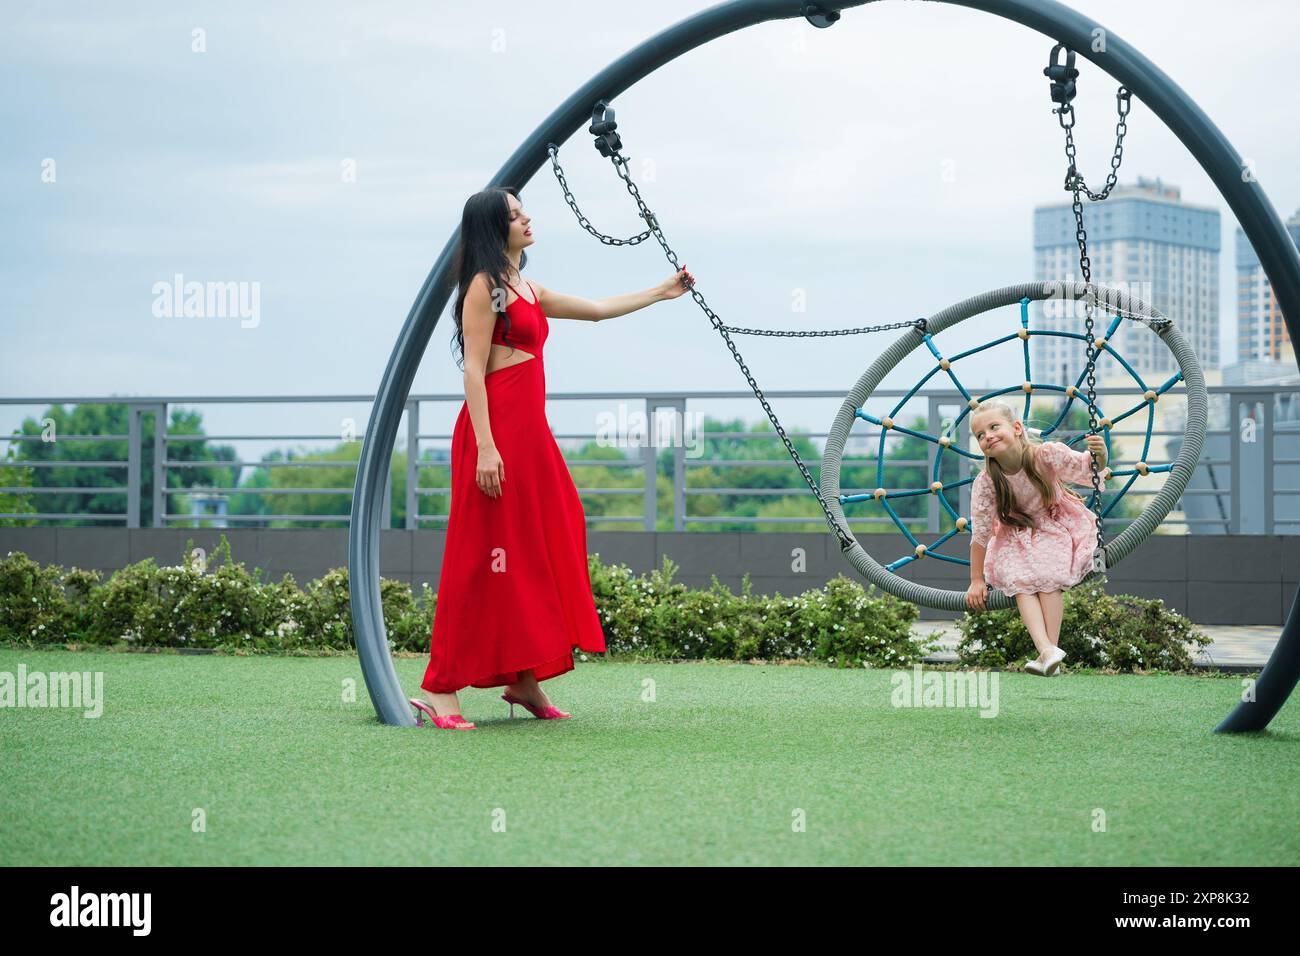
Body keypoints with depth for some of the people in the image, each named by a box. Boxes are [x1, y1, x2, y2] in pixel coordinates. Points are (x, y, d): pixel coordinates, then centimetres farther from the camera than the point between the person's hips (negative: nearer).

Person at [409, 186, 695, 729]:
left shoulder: (527, 291, 19)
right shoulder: (484, 286, -7)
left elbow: (597, 310, 30)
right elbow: (473, 371, -13)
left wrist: (661, 293, 33)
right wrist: (486, 447, -21)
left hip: (530, 431, 9)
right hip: (496, 428, -9)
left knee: (540, 551, 8)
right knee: (484, 558, -9)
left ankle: (525, 679, 14)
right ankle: (440, 687, -6)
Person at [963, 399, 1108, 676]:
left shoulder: (1046, 454, -27)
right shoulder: (985, 482, -23)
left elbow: (1087, 468, -13)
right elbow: (979, 532, -14)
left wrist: (1099, 454, -38)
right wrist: (976, 580, -10)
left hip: (1055, 524, -1)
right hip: (1017, 534, 1)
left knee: (1047, 576, -28)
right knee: (1019, 581, -25)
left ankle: (1050, 648, -27)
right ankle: (1047, 650, -38)